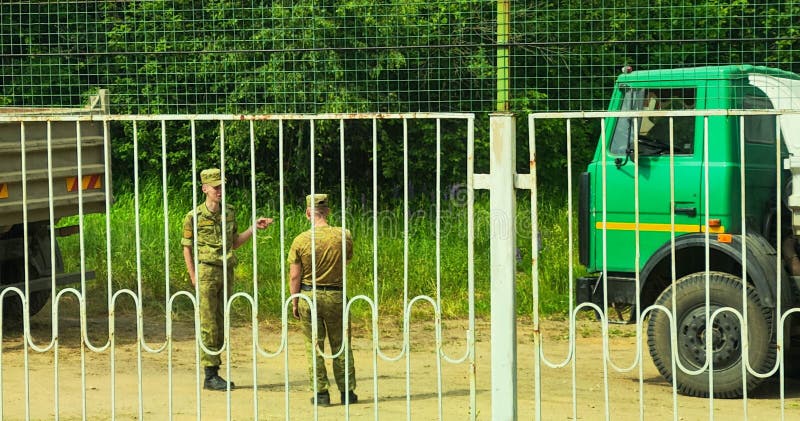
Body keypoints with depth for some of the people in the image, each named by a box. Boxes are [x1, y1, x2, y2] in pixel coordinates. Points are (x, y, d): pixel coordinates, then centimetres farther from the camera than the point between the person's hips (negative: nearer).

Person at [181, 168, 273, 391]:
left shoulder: (230, 213, 9)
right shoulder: (194, 217, -6)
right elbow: (187, 248, -1)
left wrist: (254, 228, 9)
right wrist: (194, 278, -7)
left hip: (226, 272, 6)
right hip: (206, 273, -6)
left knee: (221, 325, 8)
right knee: (208, 325, -5)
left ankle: (215, 373, 14)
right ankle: (210, 376, -2)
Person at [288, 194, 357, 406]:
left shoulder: (300, 241, -10)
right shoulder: (343, 236, -7)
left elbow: (294, 276, -7)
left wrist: (294, 303, 3)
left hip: (309, 296, -1)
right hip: (336, 295, 1)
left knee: (314, 346, 7)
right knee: (341, 345, 12)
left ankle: (321, 393, 6)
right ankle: (347, 391, 16)